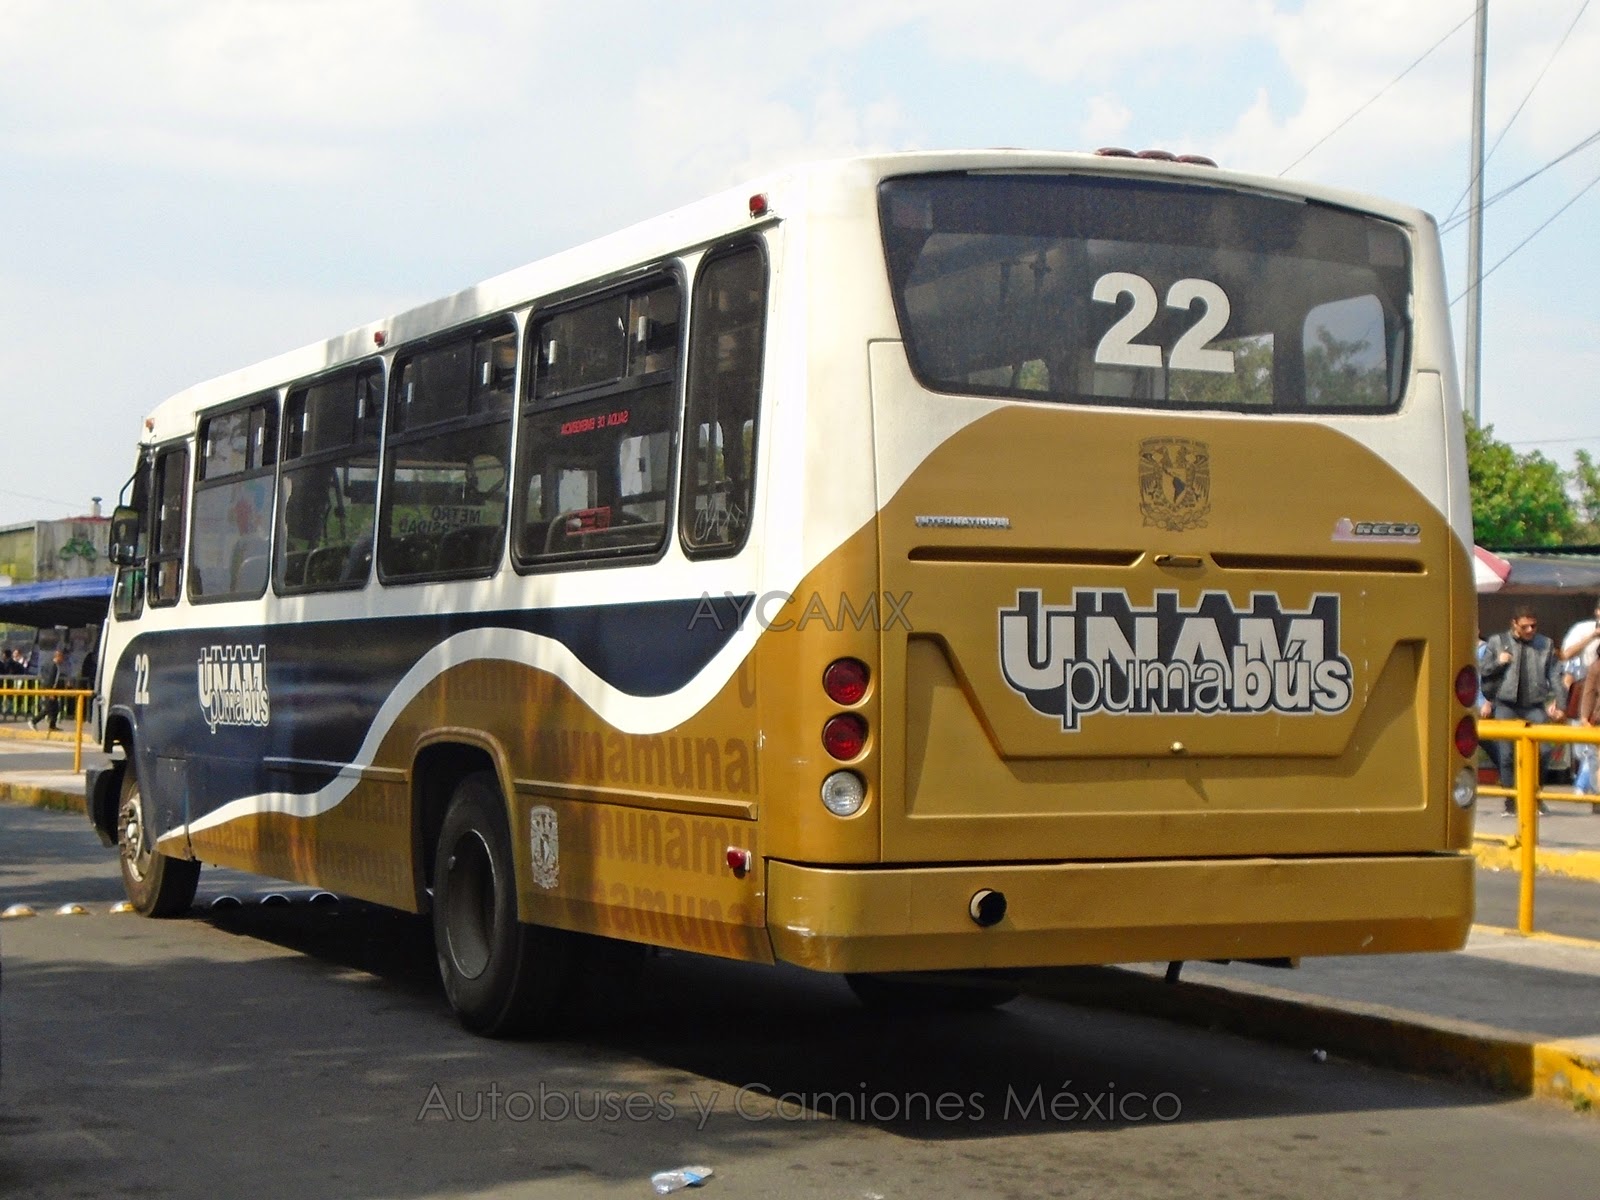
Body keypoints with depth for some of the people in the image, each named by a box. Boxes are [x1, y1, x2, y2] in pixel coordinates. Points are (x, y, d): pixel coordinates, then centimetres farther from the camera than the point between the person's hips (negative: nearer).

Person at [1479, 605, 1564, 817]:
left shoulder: (1546, 645, 9)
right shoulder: (1497, 642, 7)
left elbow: (1555, 676, 8)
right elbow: (1484, 673, 10)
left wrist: (1559, 704, 0)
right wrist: (1498, 663, -8)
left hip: (1535, 706, 0)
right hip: (1506, 706, 0)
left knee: (1543, 750, -11)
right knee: (1507, 754, -1)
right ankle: (1510, 802, 9)